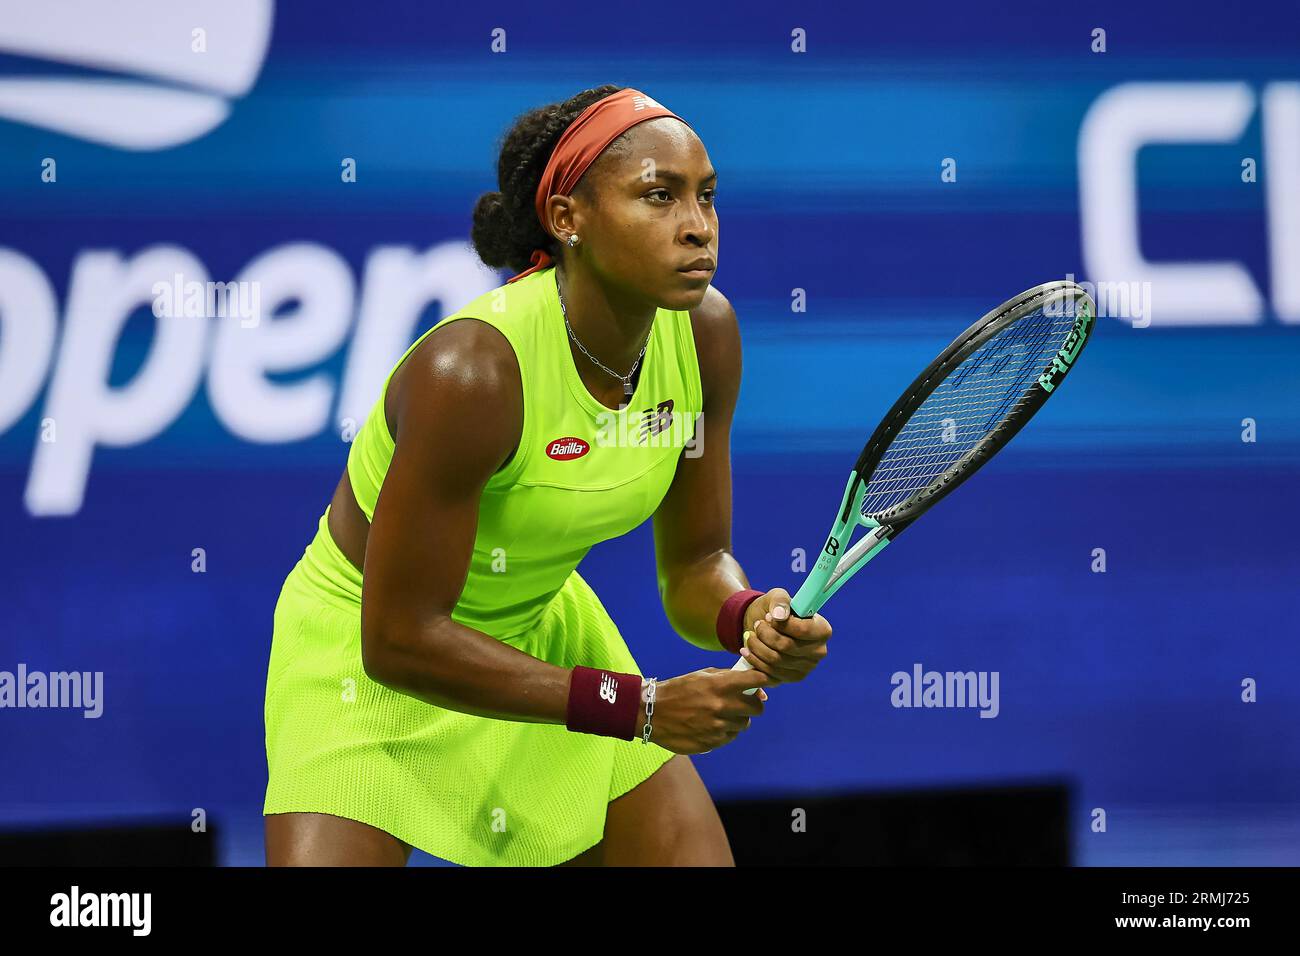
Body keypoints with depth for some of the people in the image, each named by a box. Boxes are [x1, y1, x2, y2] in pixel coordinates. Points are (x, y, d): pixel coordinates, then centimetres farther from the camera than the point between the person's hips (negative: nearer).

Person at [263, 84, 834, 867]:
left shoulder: (705, 333, -14)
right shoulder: (471, 370, -34)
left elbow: (695, 564, -3)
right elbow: (399, 637, -29)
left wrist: (751, 617, -27)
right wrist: (636, 708, -29)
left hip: (543, 624, 6)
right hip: (372, 663, -6)